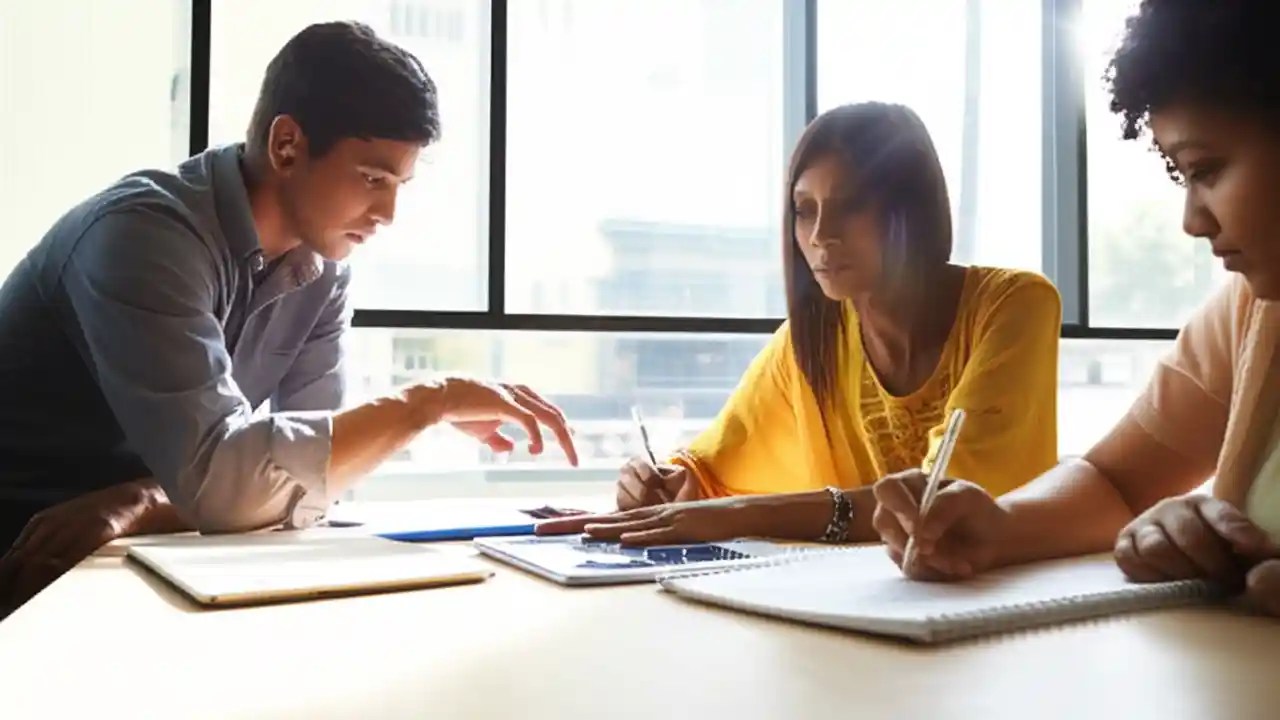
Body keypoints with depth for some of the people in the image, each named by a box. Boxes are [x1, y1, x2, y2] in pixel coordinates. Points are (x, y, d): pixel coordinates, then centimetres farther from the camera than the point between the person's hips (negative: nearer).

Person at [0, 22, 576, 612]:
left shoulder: (321, 271, -4)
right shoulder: (146, 234, -24)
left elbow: (313, 469, -7)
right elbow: (219, 478, -33)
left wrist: (140, 506, -22)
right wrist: (431, 401, -27)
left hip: (126, 555, 7)